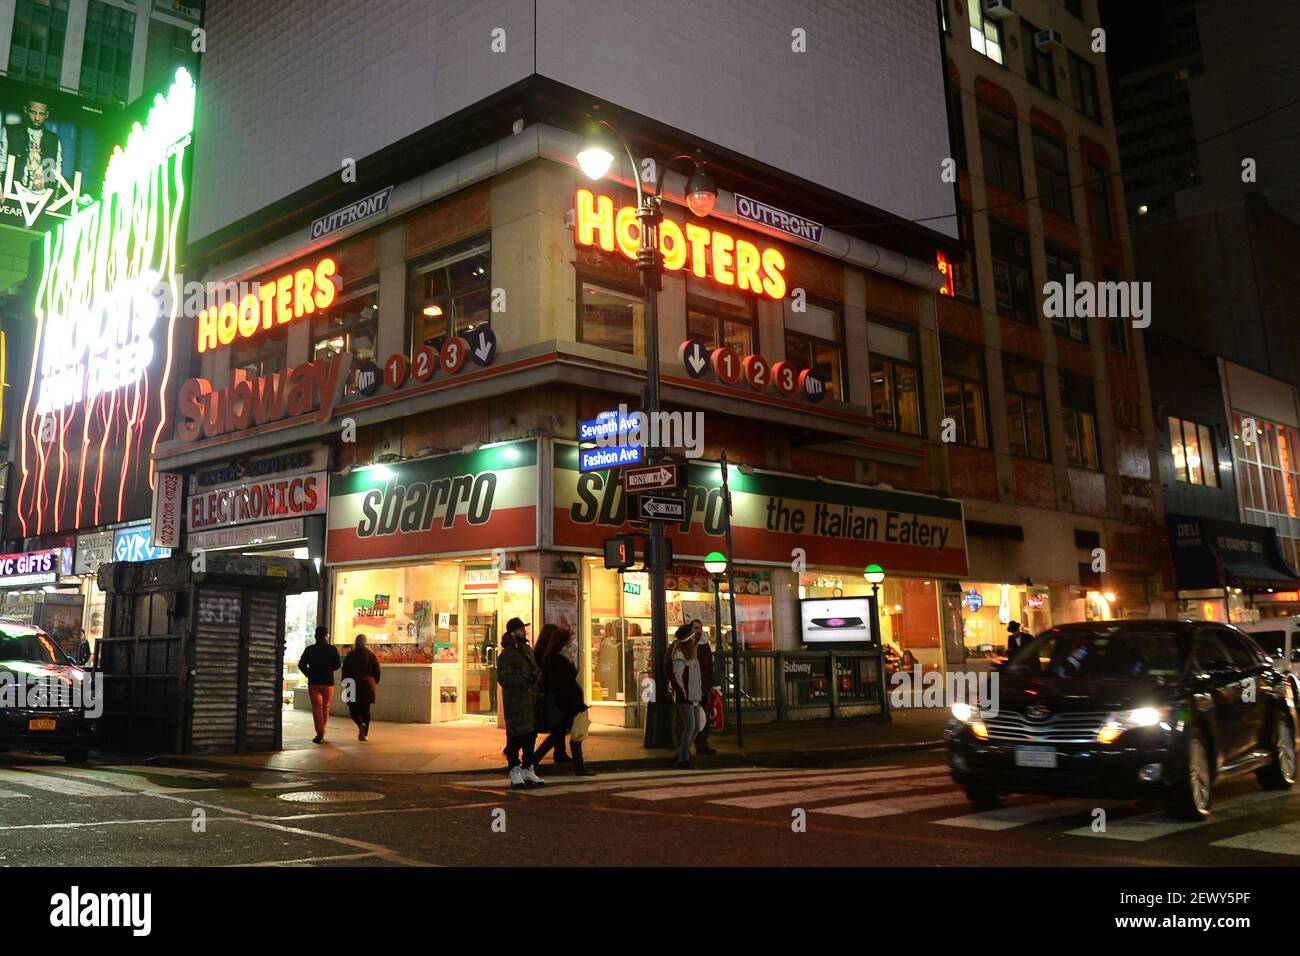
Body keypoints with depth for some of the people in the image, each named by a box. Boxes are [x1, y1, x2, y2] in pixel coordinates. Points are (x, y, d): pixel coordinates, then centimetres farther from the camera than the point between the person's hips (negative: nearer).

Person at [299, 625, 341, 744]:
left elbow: (301, 665, -2)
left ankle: (320, 733, -11)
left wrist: (310, 674, 12)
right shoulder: (332, 649, -2)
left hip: (314, 682, 0)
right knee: (325, 708, 13)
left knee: (317, 708, -1)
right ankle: (321, 732, 19)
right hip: (328, 682, 0)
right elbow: (337, 665, -2)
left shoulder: (310, 650, 1)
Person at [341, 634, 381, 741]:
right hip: (368, 685, 2)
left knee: (354, 709, 6)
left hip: (354, 685, -2)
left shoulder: (351, 654, -3)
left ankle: (361, 724, -22)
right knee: (365, 709, 11)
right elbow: (377, 670, 4)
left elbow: (345, 670, -2)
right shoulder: (371, 654, 2)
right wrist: (374, 683, 17)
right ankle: (364, 733, 7)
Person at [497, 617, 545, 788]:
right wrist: (526, 679, -24)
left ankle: (528, 770, 23)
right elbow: (503, 678, -20)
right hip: (515, 701, -9)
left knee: (531, 735, 13)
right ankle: (515, 772, 3)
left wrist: (536, 676, 6)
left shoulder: (528, 650, 15)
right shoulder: (506, 654, -12)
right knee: (516, 735, -6)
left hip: (531, 699, 9)